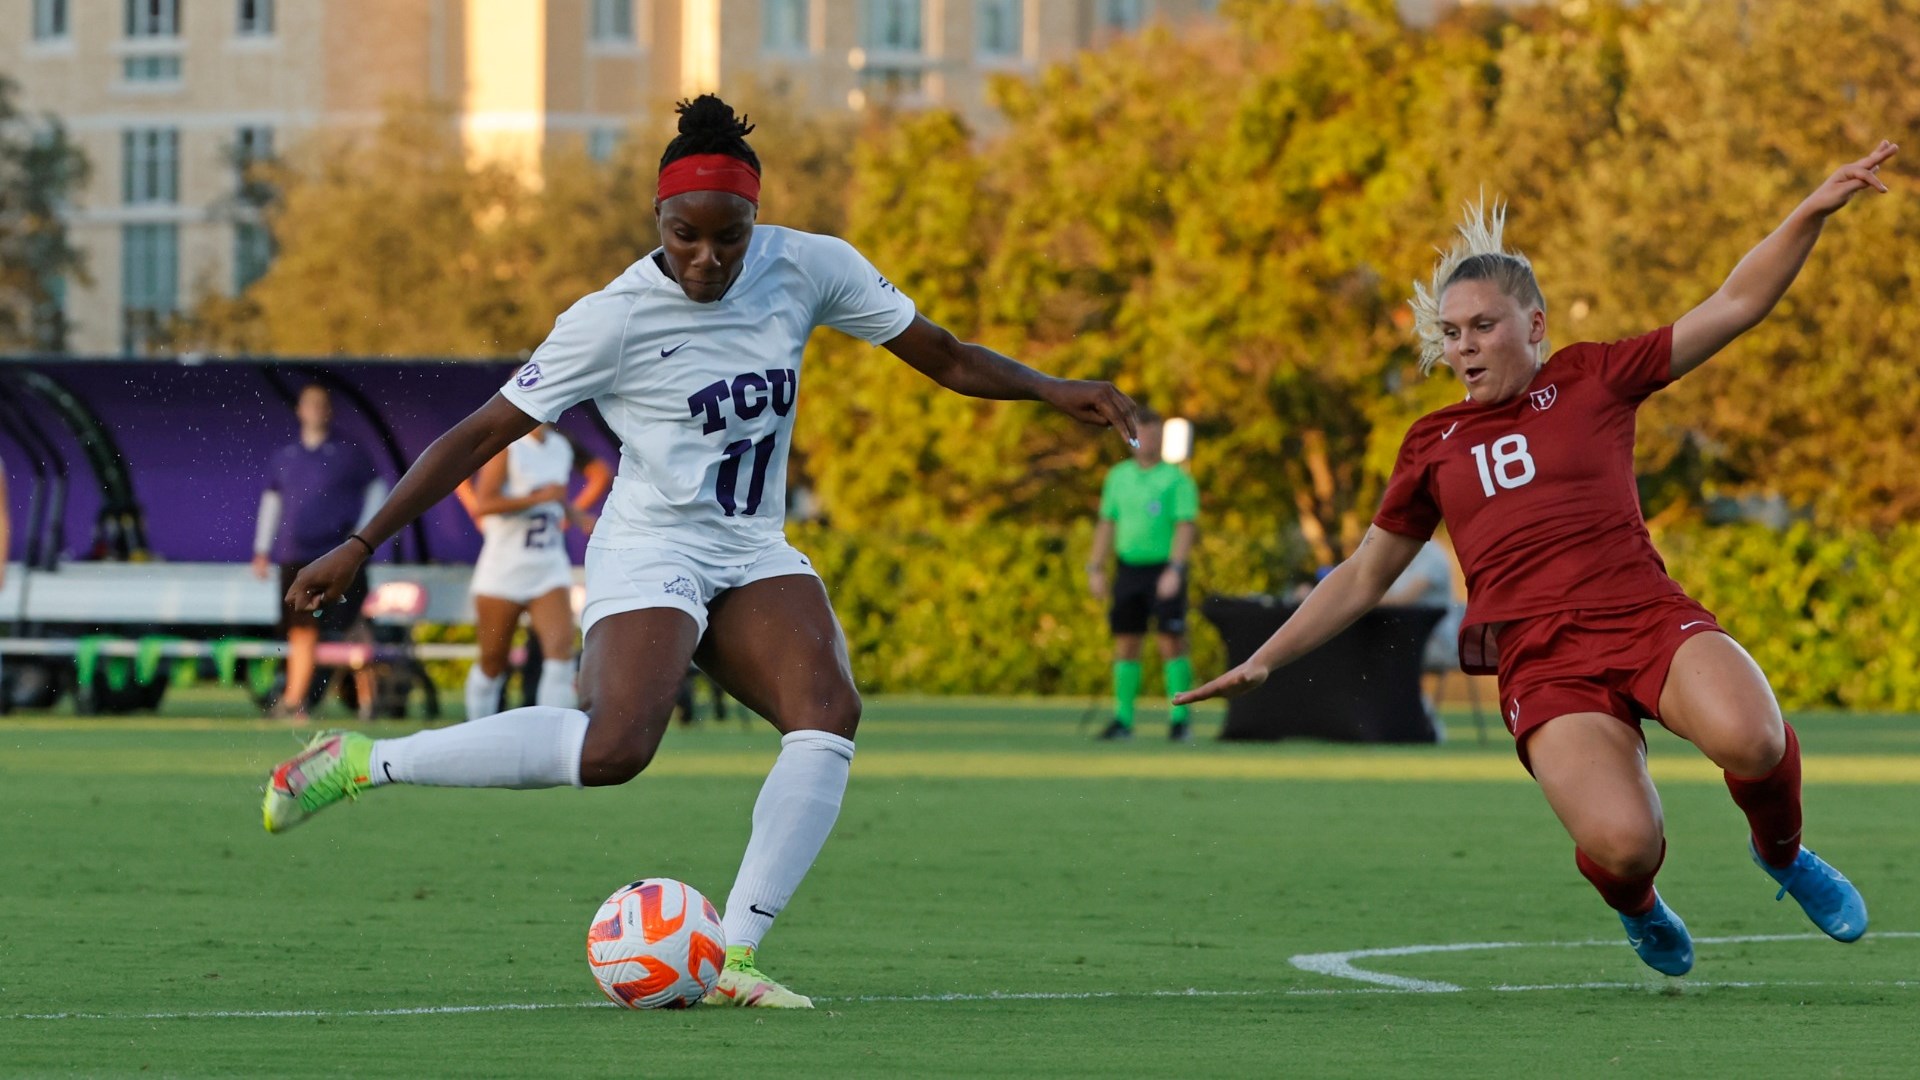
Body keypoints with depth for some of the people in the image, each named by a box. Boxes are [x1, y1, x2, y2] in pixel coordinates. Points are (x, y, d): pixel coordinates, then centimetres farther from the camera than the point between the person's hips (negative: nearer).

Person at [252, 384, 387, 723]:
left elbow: (376, 489, 5)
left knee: (353, 629, -7)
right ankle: (294, 700, -1)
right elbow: (271, 501, 20)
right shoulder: (285, 458, 13)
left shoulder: (349, 454, 2)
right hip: (296, 558, 3)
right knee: (301, 632, 1)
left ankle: (367, 699, -1)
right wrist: (262, 550, 16)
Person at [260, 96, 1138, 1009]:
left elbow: (944, 360, 9)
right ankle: (360, 762, -17)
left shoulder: (807, 268, -2)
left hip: (754, 557, 5)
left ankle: (735, 958, -23)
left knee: (829, 711, -23)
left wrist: (1052, 390, -7)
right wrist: (360, 546, -13)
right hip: (650, 551, -5)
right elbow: (481, 435, -10)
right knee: (615, 746, -30)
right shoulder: (615, 317, -14)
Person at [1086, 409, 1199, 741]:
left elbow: (1186, 526, -11)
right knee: (1126, 643, 4)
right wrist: (1095, 567, 10)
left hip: (1165, 569, -5)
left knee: (1172, 643, -9)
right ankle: (1123, 719, 8)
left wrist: (1174, 569, -22)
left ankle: (1179, 718, -6)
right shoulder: (1118, 476, 13)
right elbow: (1107, 524, 17)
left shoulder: (1177, 478, -3)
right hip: (1129, 568, 5)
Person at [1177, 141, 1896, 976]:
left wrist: (1815, 210, -2)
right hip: (1544, 667, 0)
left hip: (1647, 620, 0)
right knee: (1621, 844, -28)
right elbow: (1363, 577, 28)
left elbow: (1736, 306, 9)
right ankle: (1636, 906, 13)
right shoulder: (1433, 445, 18)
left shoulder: (1592, 380, 12)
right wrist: (1265, 660, 22)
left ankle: (1782, 854, 4)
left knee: (1749, 741, -34)